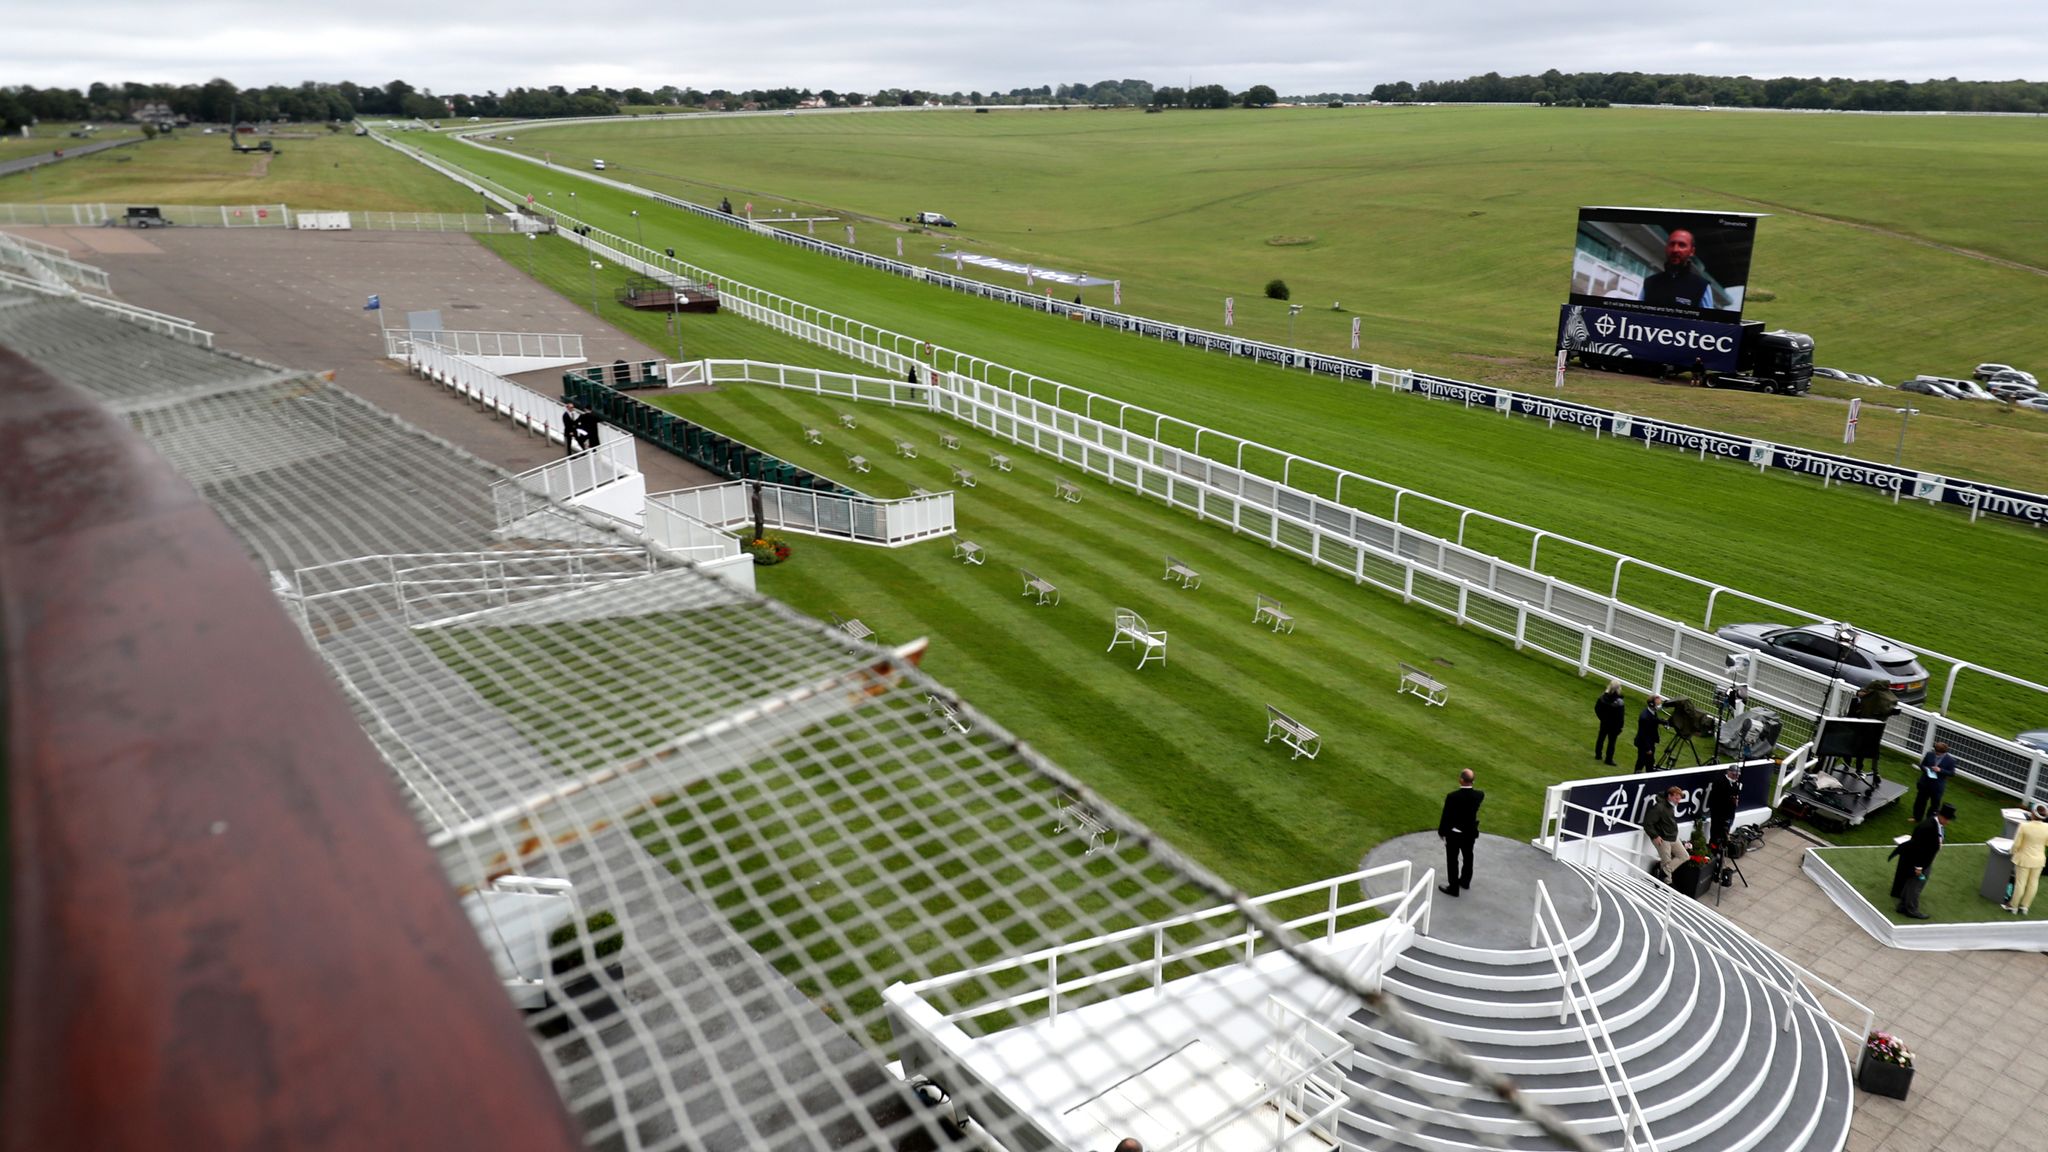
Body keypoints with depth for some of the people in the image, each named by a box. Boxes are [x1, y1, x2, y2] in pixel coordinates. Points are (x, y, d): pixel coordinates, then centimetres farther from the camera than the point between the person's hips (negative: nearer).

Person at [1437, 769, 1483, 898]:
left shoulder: (1452, 797, -29)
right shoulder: (1479, 795, -18)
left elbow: (1446, 816, -17)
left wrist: (1441, 832, -3)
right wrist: (1470, 787, -2)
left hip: (1454, 834, -5)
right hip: (1470, 832, 5)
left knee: (1453, 861, 12)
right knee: (1467, 857, 25)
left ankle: (1454, 888, 22)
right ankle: (1465, 881, 44)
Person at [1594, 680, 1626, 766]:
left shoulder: (1603, 696, -13)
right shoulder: (1619, 702, -28)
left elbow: (1597, 708, -2)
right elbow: (1621, 717, -21)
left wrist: (1601, 717, 12)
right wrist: (1620, 727, -8)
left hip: (1604, 722, 5)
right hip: (1614, 725, -5)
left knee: (1601, 738, 21)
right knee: (1612, 741, 11)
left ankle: (1598, 755, 35)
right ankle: (1609, 759, 21)